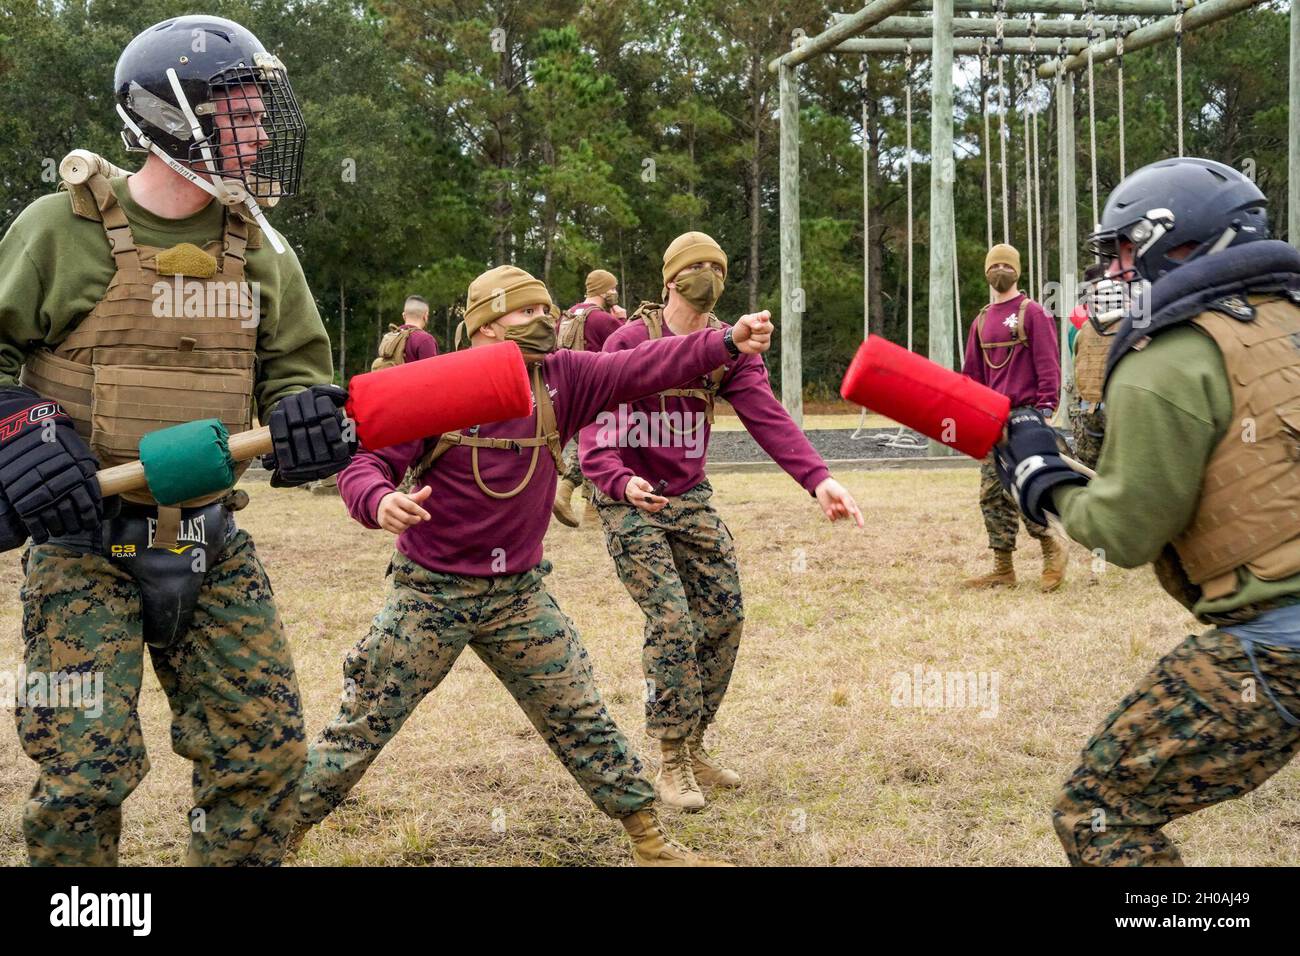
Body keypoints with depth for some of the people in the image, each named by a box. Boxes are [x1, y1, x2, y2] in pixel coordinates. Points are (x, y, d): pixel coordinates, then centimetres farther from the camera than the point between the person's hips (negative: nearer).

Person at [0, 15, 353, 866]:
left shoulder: (260, 250, 6)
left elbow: (293, 365, 13)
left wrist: (305, 413, -9)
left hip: (212, 547, 4)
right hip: (84, 541, -4)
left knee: (266, 749, 2)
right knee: (86, 768, -7)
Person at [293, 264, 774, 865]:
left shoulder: (559, 380, -3)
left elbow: (642, 368, -12)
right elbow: (366, 464, -13)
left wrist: (727, 343, -26)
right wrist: (380, 502, -37)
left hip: (518, 595, 3)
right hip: (432, 593, -3)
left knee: (581, 721, 10)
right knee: (362, 728, 5)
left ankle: (650, 840, 22)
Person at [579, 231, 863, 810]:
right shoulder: (628, 344, -17)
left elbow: (768, 418, -19)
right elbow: (594, 432, -25)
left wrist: (816, 478, -35)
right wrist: (621, 481, -46)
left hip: (690, 498, 5)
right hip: (630, 501, -5)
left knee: (723, 616, 6)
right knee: (673, 624, -13)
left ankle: (694, 748, 23)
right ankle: (671, 765, 3)